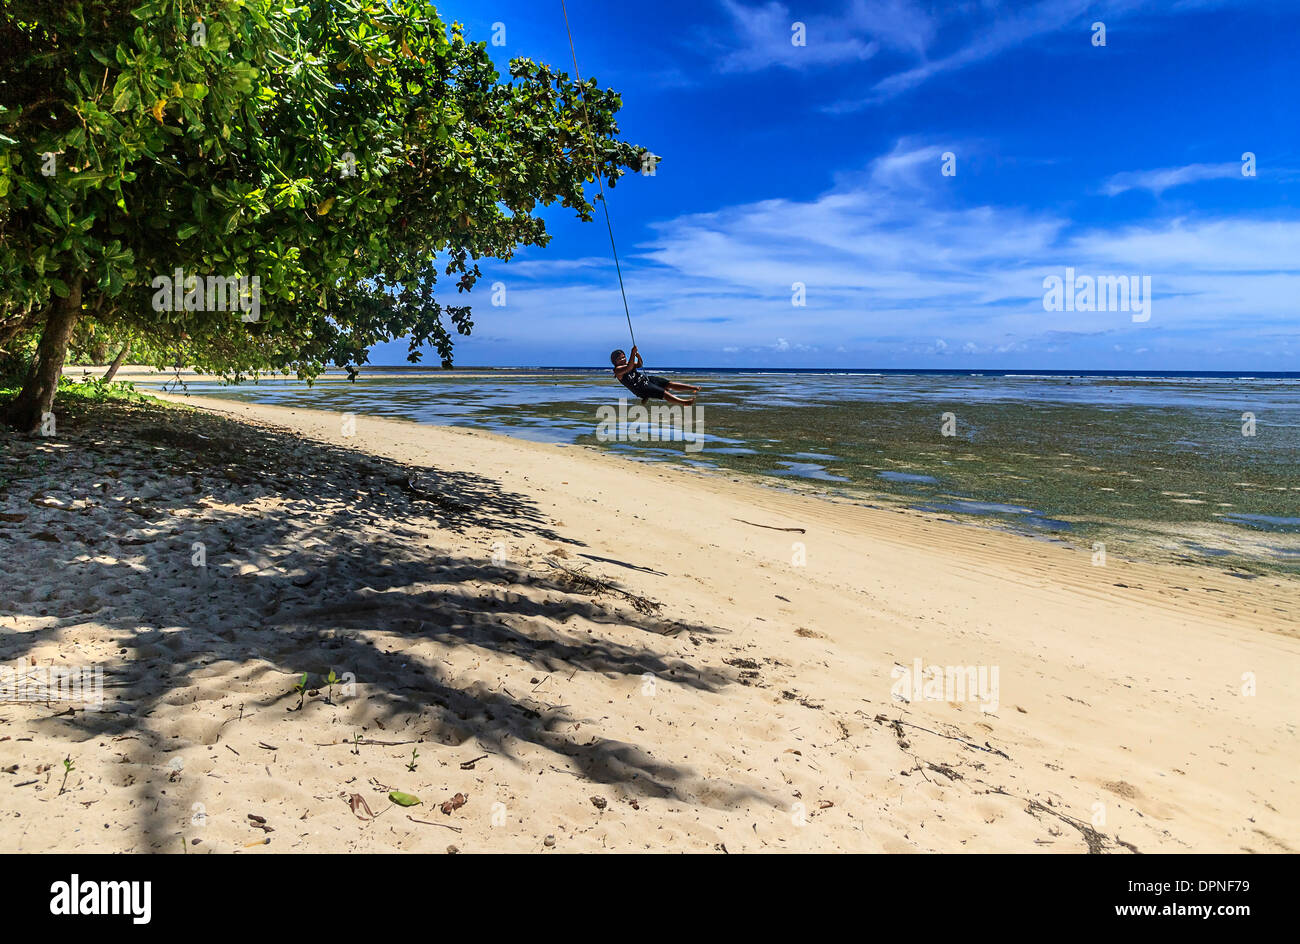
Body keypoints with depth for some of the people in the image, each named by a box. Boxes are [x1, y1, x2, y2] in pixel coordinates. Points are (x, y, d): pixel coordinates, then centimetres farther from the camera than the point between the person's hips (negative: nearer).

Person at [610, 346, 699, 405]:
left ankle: (694, 388, -8)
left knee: (669, 384, -5)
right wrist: (633, 354, -33)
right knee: (664, 393, -23)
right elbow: (629, 368, -26)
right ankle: (684, 403, -33)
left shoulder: (627, 364, 18)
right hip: (641, 387, -8)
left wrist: (638, 356, -15)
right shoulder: (617, 370, -7)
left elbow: (639, 365, 5)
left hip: (646, 379, 8)